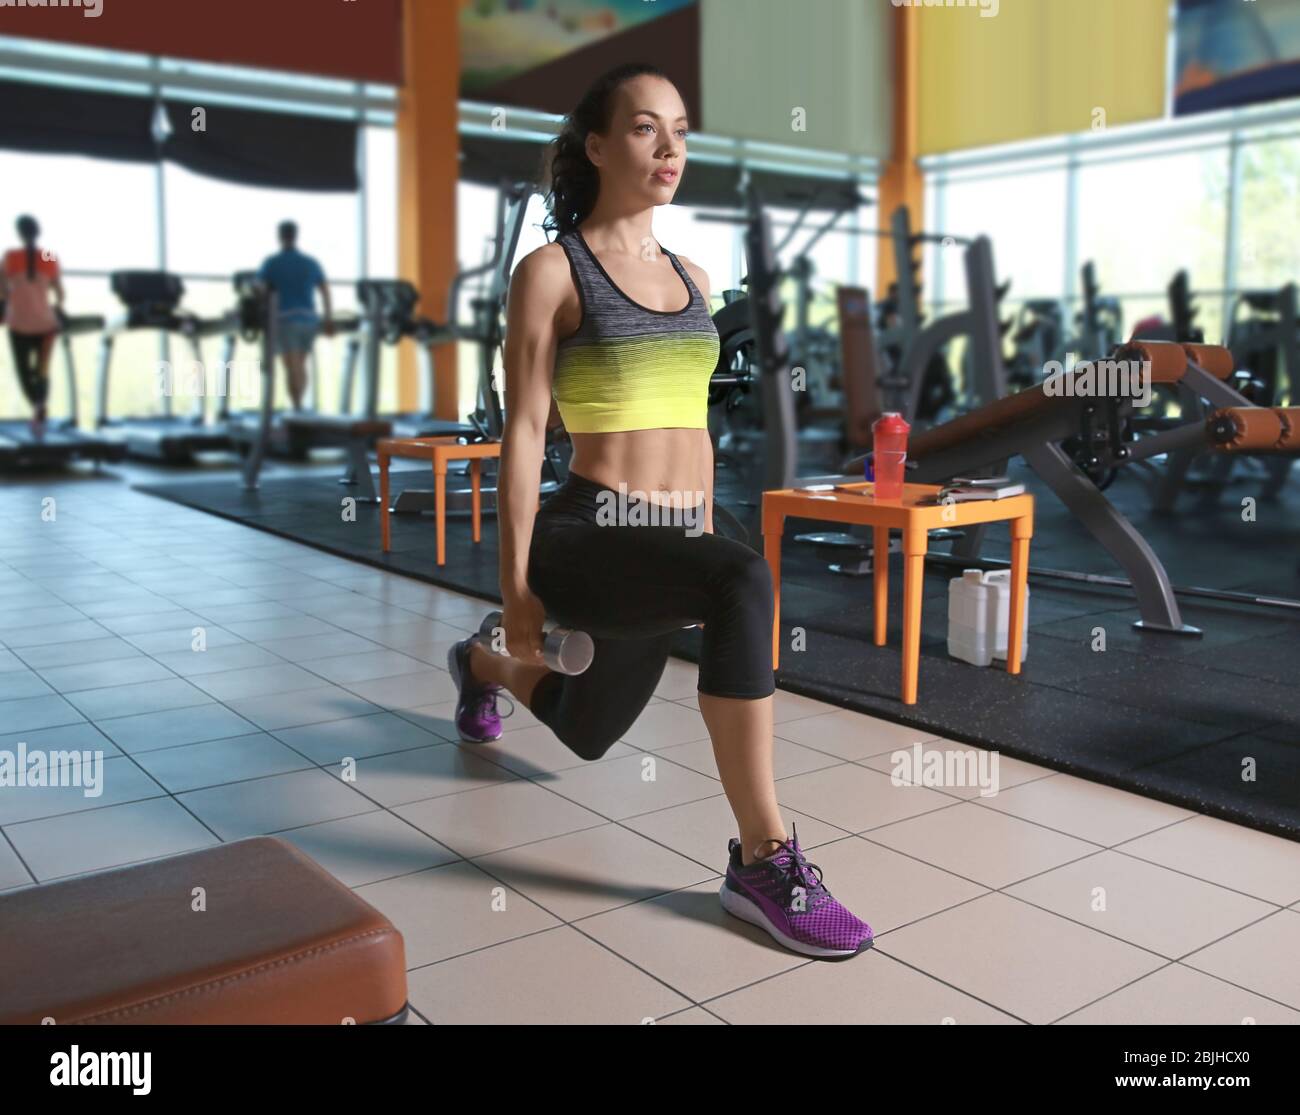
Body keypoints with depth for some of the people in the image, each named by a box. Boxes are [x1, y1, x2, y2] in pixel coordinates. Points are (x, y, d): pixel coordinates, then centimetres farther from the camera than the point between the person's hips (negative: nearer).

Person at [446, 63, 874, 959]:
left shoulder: (692, 279, 14)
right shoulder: (551, 270, -5)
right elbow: (525, 431, -9)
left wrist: (704, 544, 18)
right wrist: (516, 584, -12)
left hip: (673, 544, 7)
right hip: (588, 538, -7)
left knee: (588, 735, 24)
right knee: (745, 581, -37)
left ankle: (485, 667, 58)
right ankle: (764, 859, -26)